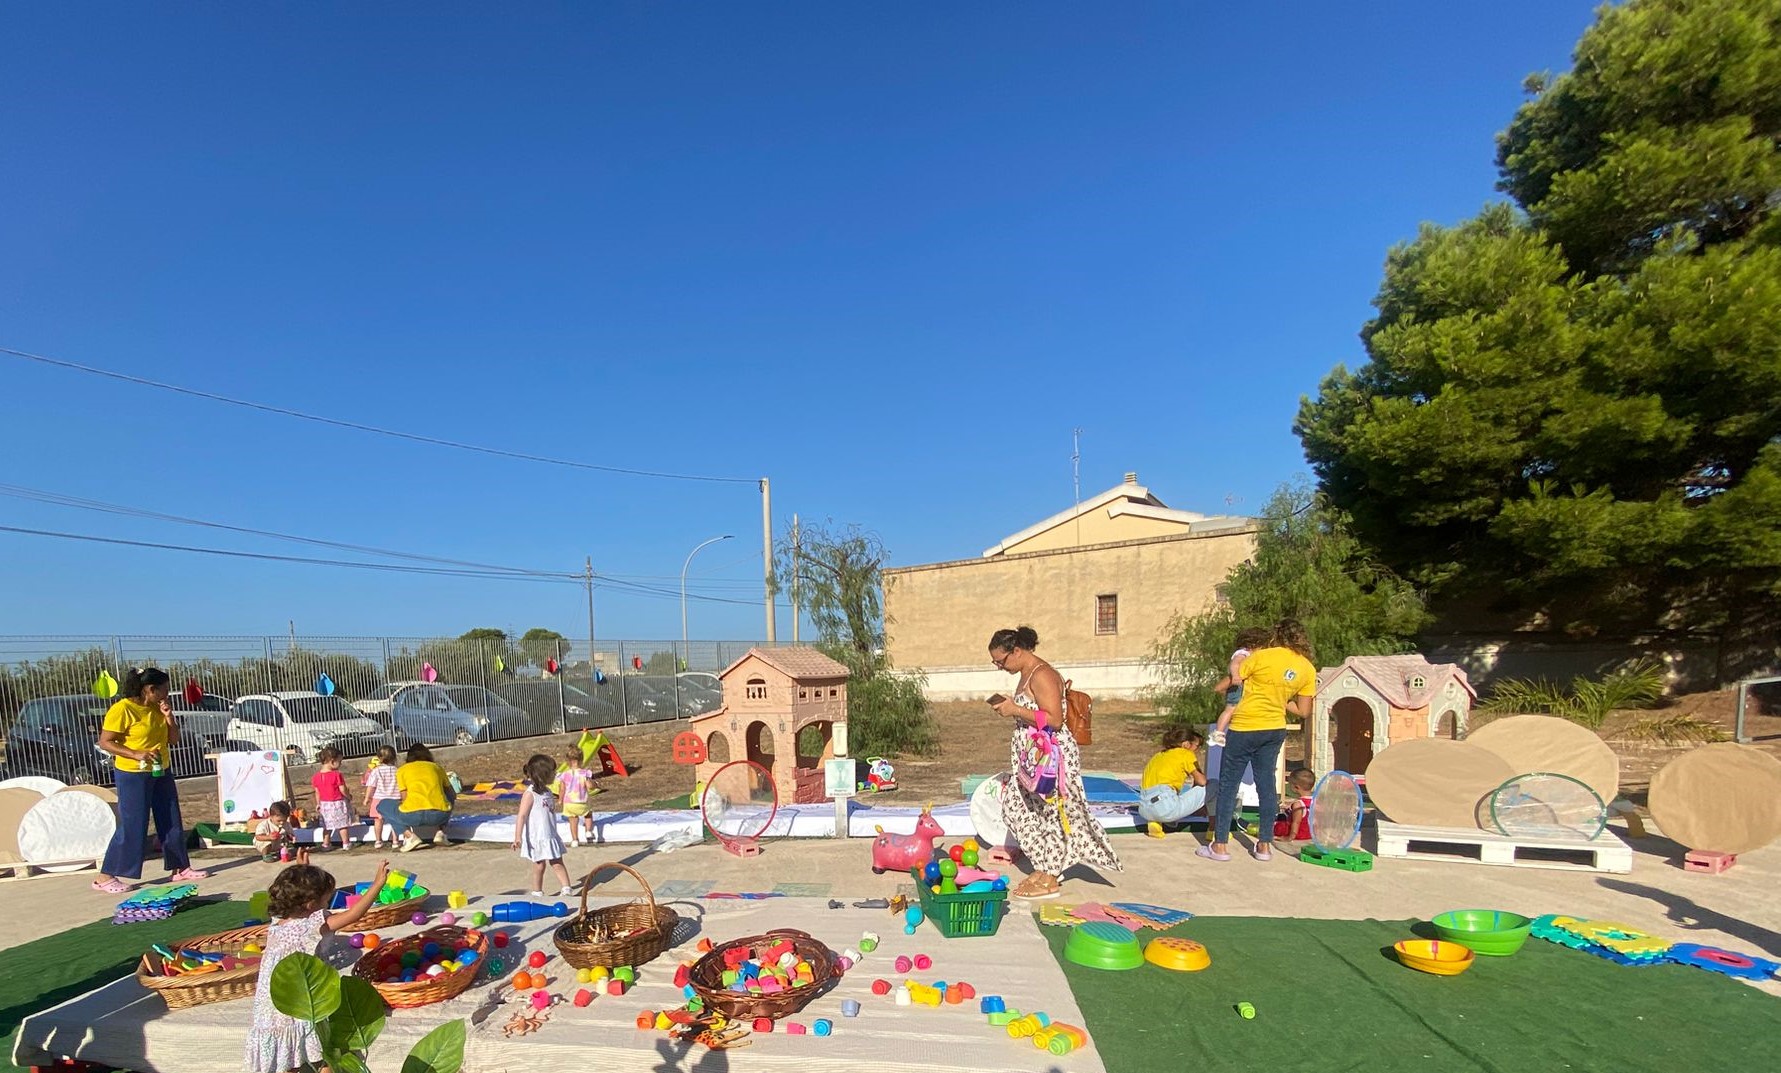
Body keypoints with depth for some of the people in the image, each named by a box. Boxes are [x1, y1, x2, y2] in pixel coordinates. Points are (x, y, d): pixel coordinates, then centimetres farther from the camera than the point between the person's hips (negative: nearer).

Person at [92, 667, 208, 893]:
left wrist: (168, 716, -5)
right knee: (132, 826, -6)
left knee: (171, 822, 9)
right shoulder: (122, 709, -15)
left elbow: (174, 739, 10)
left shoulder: (158, 708, 7)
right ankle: (105, 877, 7)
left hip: (161, 773, 7)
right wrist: (136, 754, -26)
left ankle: (180, 869, 17)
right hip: (132, 775, -7)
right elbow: (105, 742, -16)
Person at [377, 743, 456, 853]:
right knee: (449, 797, 38)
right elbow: (453, 795, 32)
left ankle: (409, 836, 5)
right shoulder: (437, 767, 24)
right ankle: (440, 832, 14)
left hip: (413, 815, -2)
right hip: (440, 815, 3)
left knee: (382, 805, 28)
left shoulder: (402, 770, 19)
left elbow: (405, 799, 15)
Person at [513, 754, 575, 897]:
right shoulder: (530, 794, -17)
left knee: (557, 863, 8)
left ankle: (567, 888, 12)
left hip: (550, 836, 6)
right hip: (536, 838, -6)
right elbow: (522, 816, -20)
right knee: (539, 866, 6)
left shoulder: (548, 792, 7)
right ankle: (537, 893, 20)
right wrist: (518, 837, -24)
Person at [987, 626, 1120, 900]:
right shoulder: (1026, 674, 13)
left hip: (1051, 756, -10)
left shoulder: (1042, 675, -19)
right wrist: (1009, 708, 10)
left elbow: (1054, 719, -25)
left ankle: (1049, 880, 11)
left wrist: (1015, 710, -23)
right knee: (1019, 807, 12)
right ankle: (1042, 869, 22)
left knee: (1049, 814, -1)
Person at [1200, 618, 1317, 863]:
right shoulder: (1308, 669, 2)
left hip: (1245, 727, -5)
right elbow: (1303, 711, 6)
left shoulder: (1262, 656, -13)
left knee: (1228, 785, 3)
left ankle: (1220, 845, 5)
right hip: (1275, 730, 5)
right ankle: (1264, 845, 21)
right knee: (1267, 784, 15)